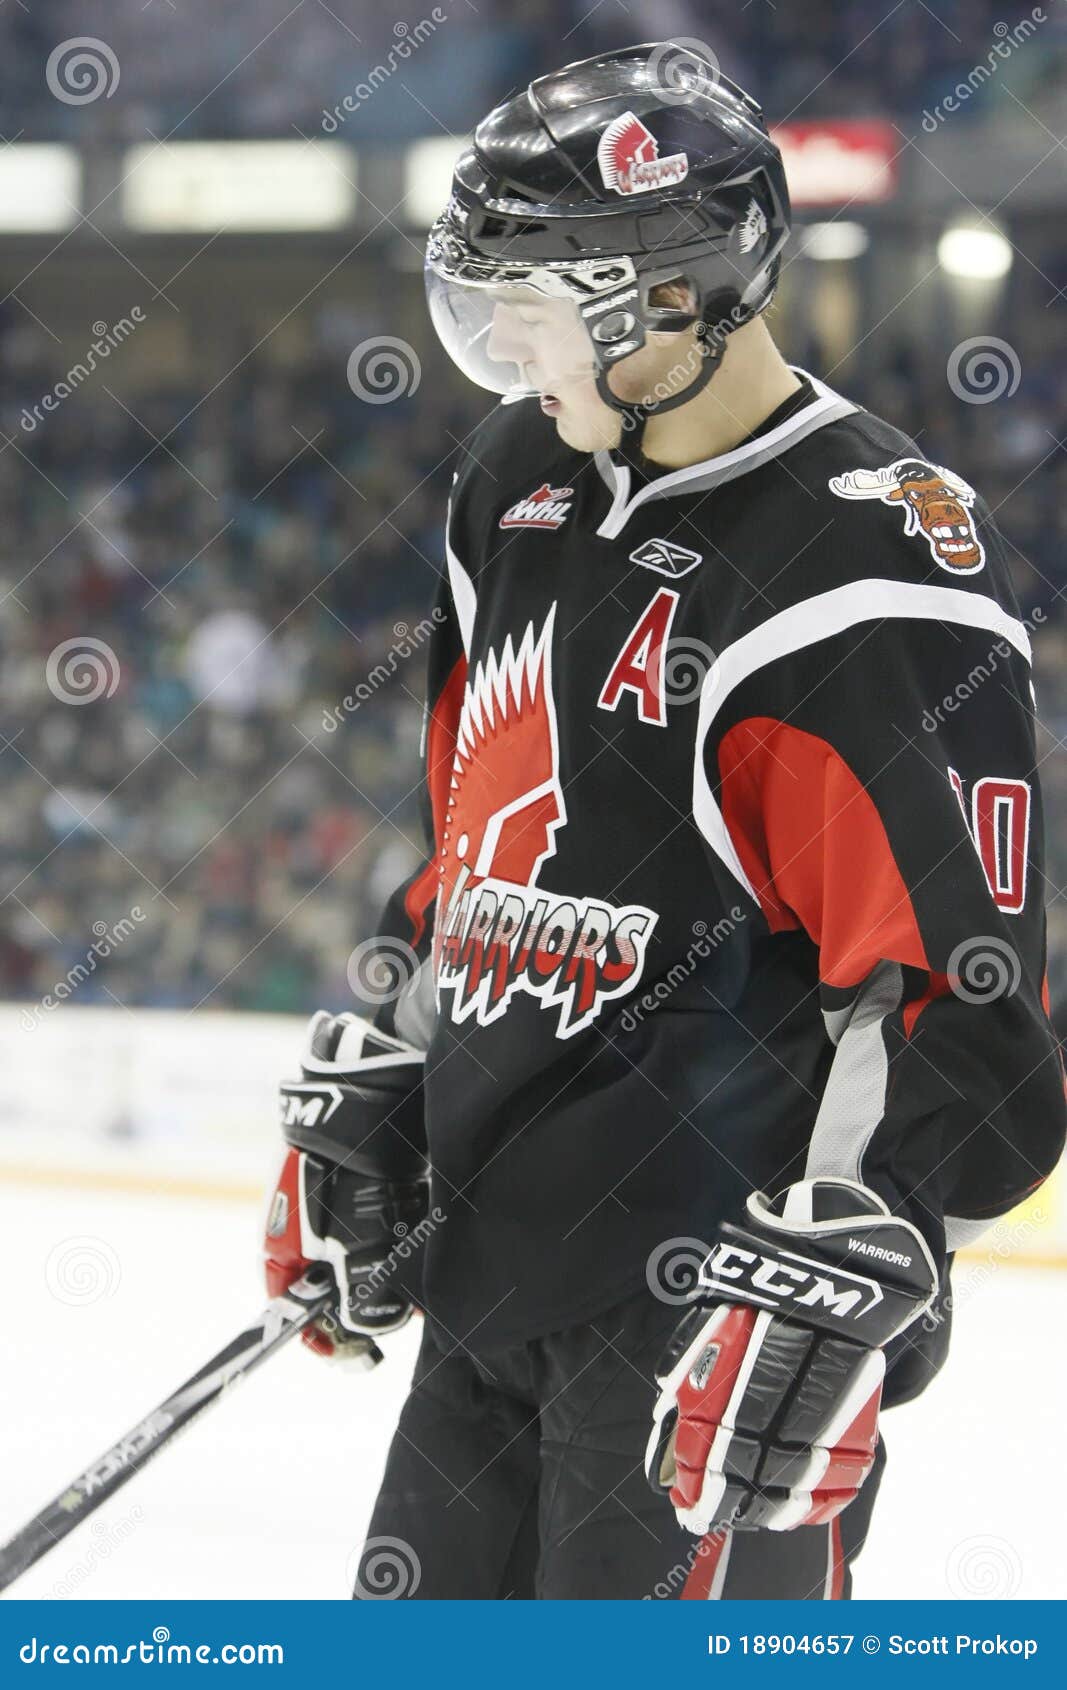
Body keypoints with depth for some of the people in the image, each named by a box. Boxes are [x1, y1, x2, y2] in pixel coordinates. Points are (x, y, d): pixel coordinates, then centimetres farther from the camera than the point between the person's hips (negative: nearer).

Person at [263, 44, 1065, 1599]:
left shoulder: (875, 573, -17)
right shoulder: (524, 484, 11)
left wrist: (839, 1278, -28)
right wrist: (365, 1097, 21)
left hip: (710, 1290, -9)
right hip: (496, 1247, 9)